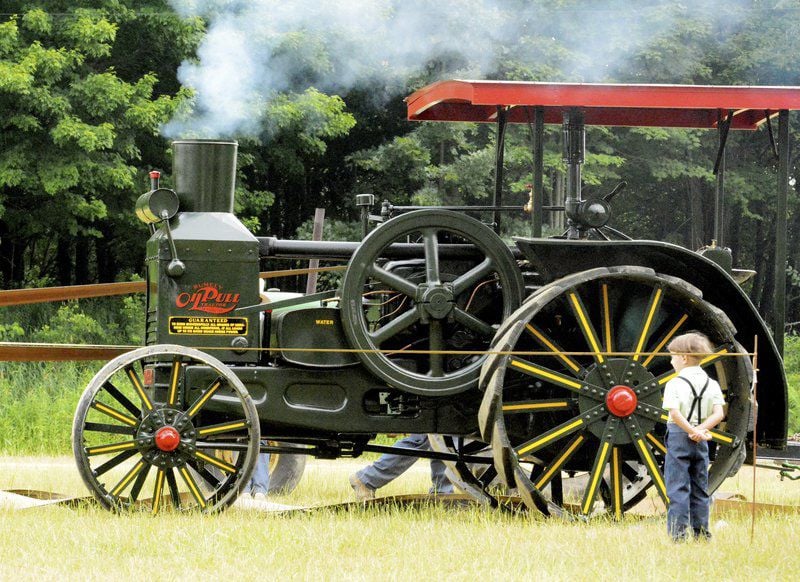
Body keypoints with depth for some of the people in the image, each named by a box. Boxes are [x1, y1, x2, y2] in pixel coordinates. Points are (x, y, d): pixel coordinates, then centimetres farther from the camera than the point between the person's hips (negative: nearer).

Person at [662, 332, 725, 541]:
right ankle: (701, 533, 15)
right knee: (700, 489, 13)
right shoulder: (711, 384, 5)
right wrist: (700, 430, -10)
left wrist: (692, 431, -13)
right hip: (700, 443, 5)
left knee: (677, 488, -2)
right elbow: (719, 414, -3)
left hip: (679, 437, -5)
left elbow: (674, 414, -21)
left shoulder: (675, 384, -10)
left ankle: (678, 534, -7)